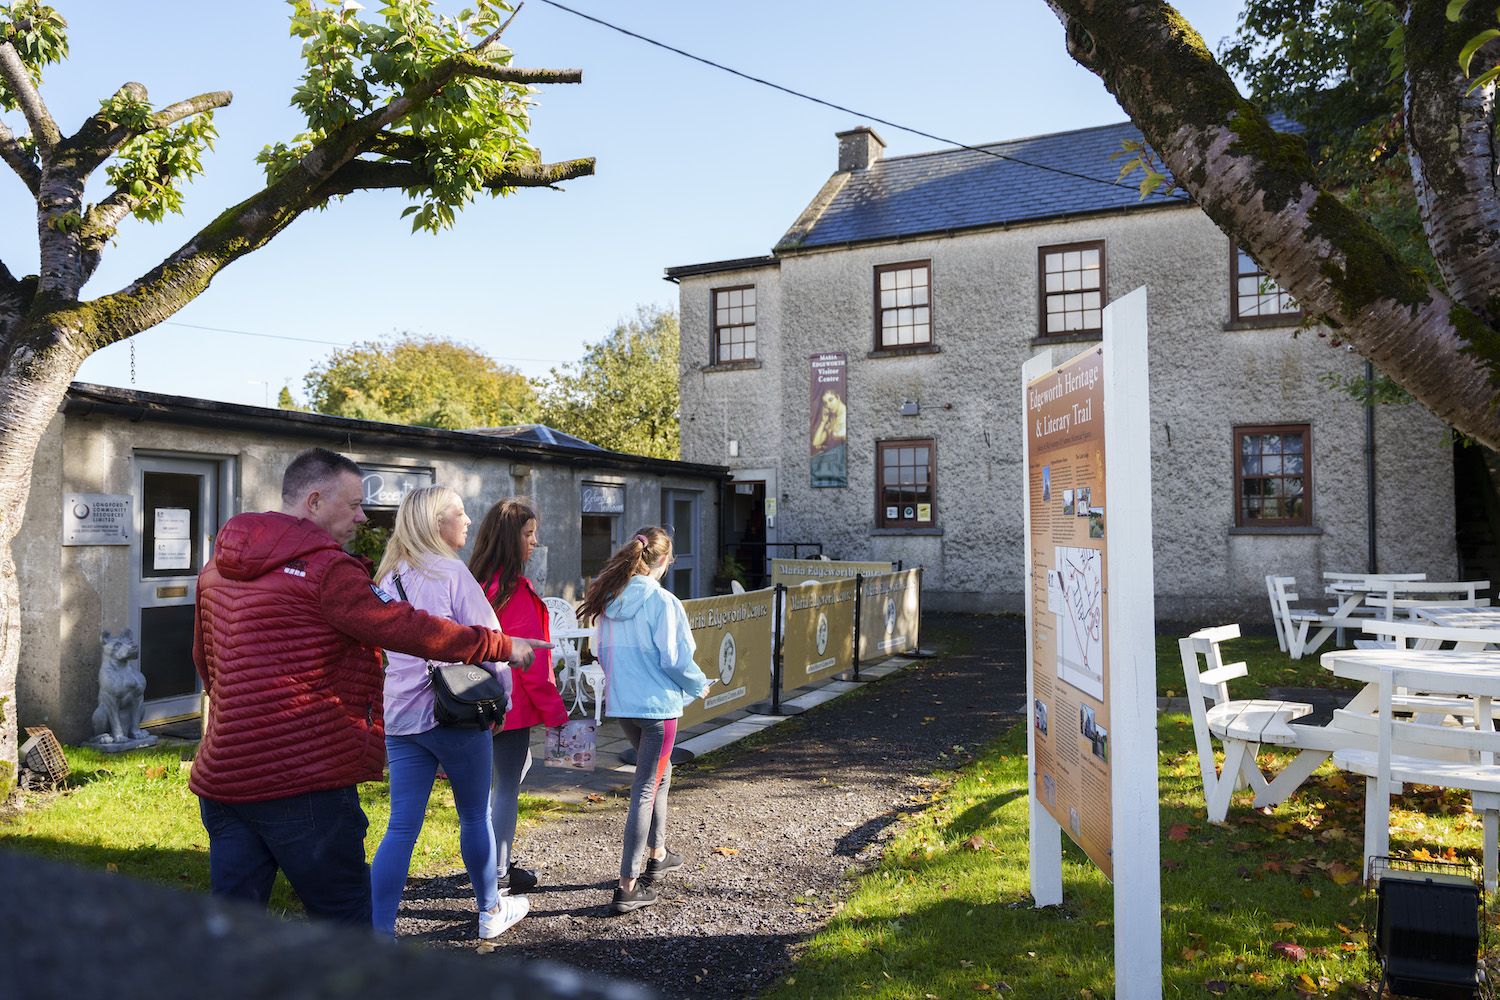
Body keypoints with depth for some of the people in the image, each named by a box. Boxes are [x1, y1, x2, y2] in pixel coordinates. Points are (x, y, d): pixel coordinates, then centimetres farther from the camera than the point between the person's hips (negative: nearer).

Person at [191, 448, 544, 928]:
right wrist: (500, 645, -4)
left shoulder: (218, 568, 12)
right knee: (347, 921, 6)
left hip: (222, 777, 8)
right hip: (305, 780, -7)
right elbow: (408, 628, -14)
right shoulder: (324, 568, -14)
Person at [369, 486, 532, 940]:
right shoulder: (451, 572, -12)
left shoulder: (389, 577, 10)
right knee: (475, 815, 13)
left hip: (400, 715, 6)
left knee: (401, 827, 5)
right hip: (456, 713, -6)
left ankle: (379, 934, 0)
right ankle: (491, 910, 29)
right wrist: (501, 691, 1)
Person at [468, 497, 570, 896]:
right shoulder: (516, 590, -20)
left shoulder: (477, 582, 6)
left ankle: (500, 856, 30)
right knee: (507, 784, 3)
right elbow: (530, 659, -19)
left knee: (512, 769, 23)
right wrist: (554, 710, -11)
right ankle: (498, 873, 14)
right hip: (512, 703, -9)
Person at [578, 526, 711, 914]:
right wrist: (699, 685, 2)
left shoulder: (610, 599, 2)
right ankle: (628, 886, 2)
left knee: (658, 773, 26)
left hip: (621, 704, 7)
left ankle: (657, 854, 39)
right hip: (658, 705, -7)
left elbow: (603, 653, 10)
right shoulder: (662, 602, -18)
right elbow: (675, 659, -16)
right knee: (645, 790, 0)